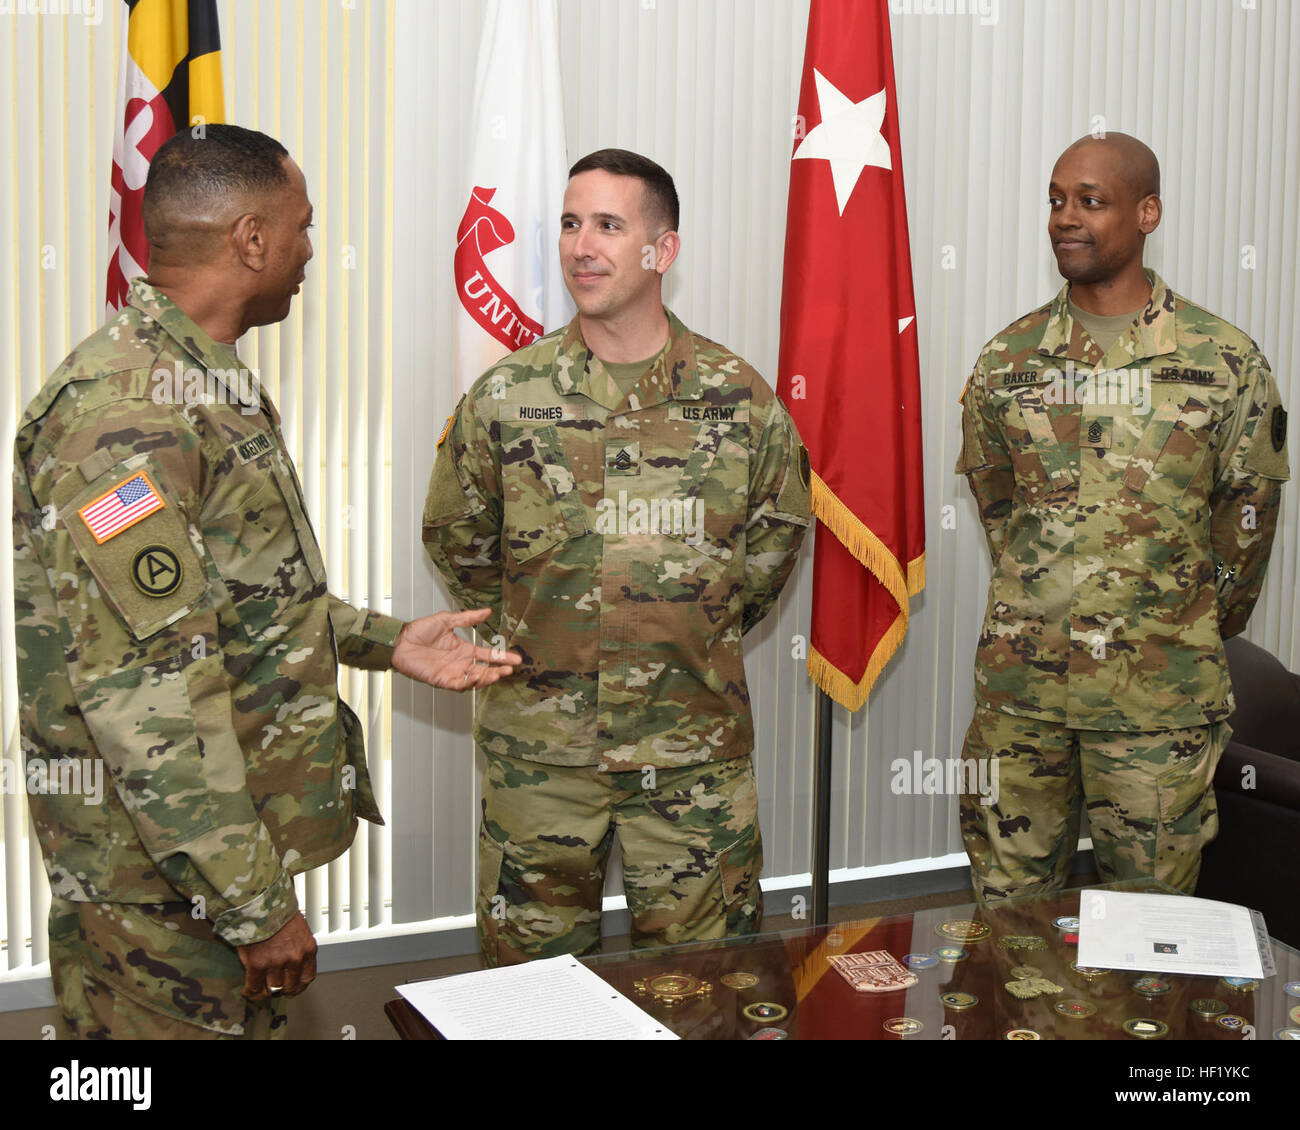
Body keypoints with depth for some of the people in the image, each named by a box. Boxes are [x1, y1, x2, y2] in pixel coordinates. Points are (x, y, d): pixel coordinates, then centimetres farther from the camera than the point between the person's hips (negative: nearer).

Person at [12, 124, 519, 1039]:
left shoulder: (207, 384, 13)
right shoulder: (123, 413, -22)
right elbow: (142, 690, -27)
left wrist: (384, 641, 16)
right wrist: (256, 904, -24)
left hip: (236, 837, 10)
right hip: (167, 887, -10)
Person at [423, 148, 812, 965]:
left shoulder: (738, 398, -3)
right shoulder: (506, 398, -3)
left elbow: (780, 532, 12)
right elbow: (457, 539, 10)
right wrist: (529, 635, 9)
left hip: (694, 741, 0)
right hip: (538, 742, 0)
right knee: (534, 964, 13)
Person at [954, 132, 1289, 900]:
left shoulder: (1225, 361, -4)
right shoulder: (1008, 361, 4)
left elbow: (1248, 518, 5)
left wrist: (1199, 629, 13)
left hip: (1160, 693, -2)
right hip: (1020, 684, 2)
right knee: (1008, 911, 12)